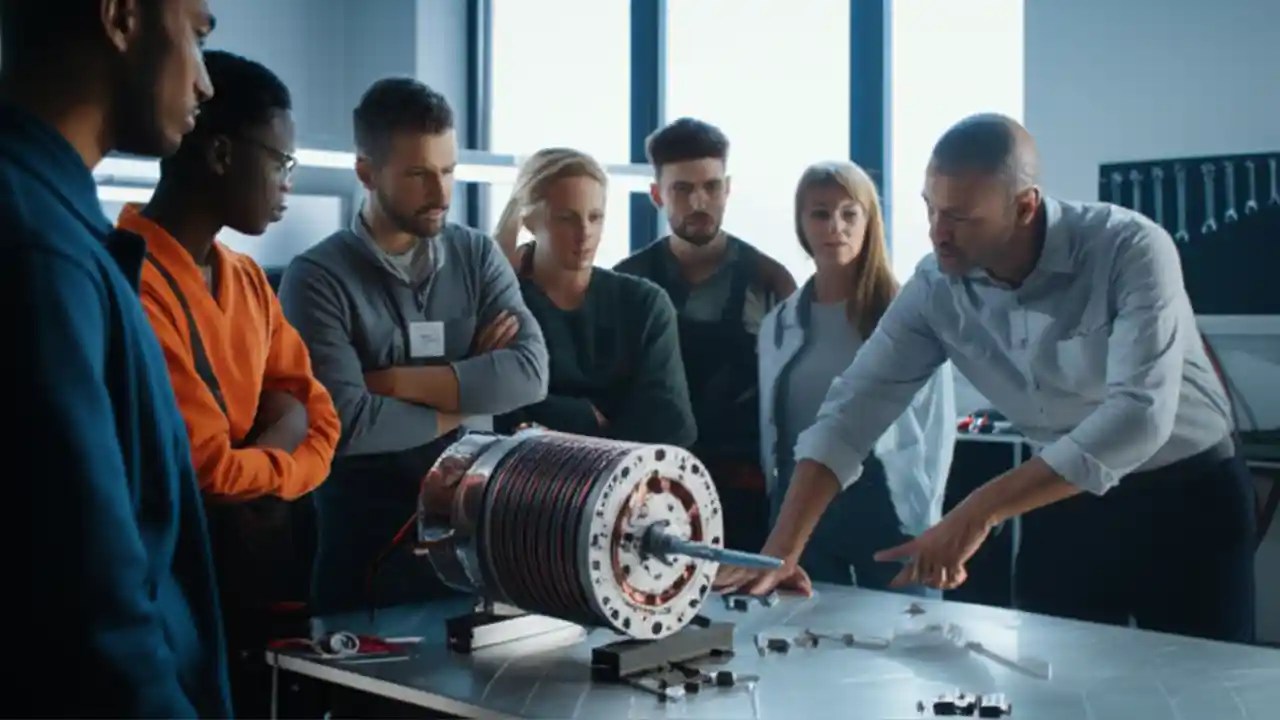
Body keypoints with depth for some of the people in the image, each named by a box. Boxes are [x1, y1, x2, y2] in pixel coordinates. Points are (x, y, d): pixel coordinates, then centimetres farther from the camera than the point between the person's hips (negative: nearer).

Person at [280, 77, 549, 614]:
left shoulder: (478, 256, 5)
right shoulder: (318, 279, -9)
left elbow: (531, 373, -10)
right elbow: (347, 423, -21)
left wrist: (397, 382, -15)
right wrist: (469, 399, -9)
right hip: (369, 544, -4)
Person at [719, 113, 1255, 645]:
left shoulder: (1131, 250, -26)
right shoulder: (935, 288, -12)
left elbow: (1140, 414, -36)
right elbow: (855, 407, -11)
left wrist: (980, 512, -41)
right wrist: (782, 551, -20)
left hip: (1186, 497, -3)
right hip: (1067, 503, 4)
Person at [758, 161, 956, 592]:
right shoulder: (778, 323, 8)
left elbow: (937, 424, -3)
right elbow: (770, 427, 11)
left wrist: (923, 518, -7)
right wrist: (776, 509, 7)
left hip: (885, 504, -3)